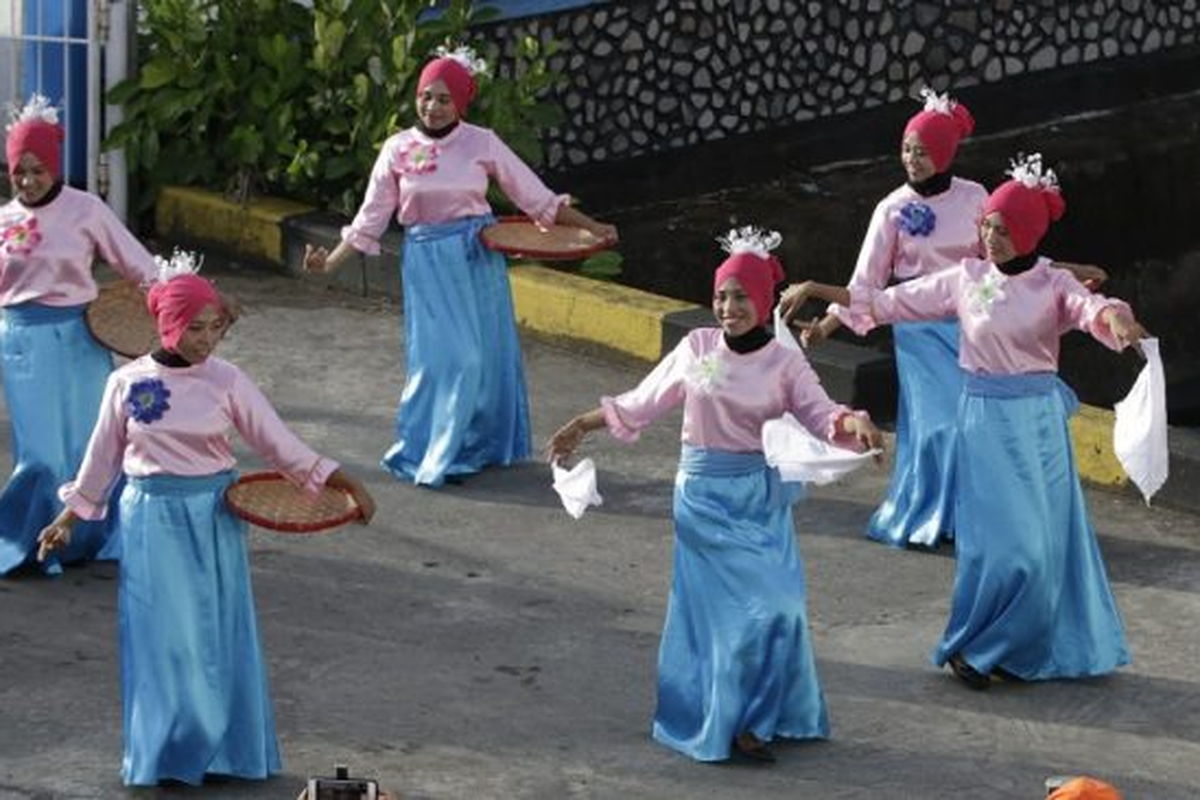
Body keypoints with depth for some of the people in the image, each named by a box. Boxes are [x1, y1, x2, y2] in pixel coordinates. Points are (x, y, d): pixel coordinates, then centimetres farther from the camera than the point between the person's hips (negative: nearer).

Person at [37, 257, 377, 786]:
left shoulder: (226, 382, -5)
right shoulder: (126, 383, -3)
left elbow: (279, 443, -4)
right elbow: (104, 457, 8)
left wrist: (347, 485, -9)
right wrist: (68, 519, 12)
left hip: (212, 519, 0)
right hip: (150, 519, 0)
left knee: (218, 634, 4)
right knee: (159, 637, 3)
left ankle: (222, 746, 16)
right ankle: (165, 750, 14)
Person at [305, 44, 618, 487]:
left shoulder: (481, 143, -2)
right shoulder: (398, 149, -2)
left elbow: (537, 197, 3)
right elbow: (370, 219, 4)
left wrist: (592, 228, -1)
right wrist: (330, 262, -4)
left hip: (478, 259, 1)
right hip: (427, 262, -1)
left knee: (487, 351, 5)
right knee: (441, 354, -6)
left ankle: (484, 443, 20)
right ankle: (430, 455, 3)